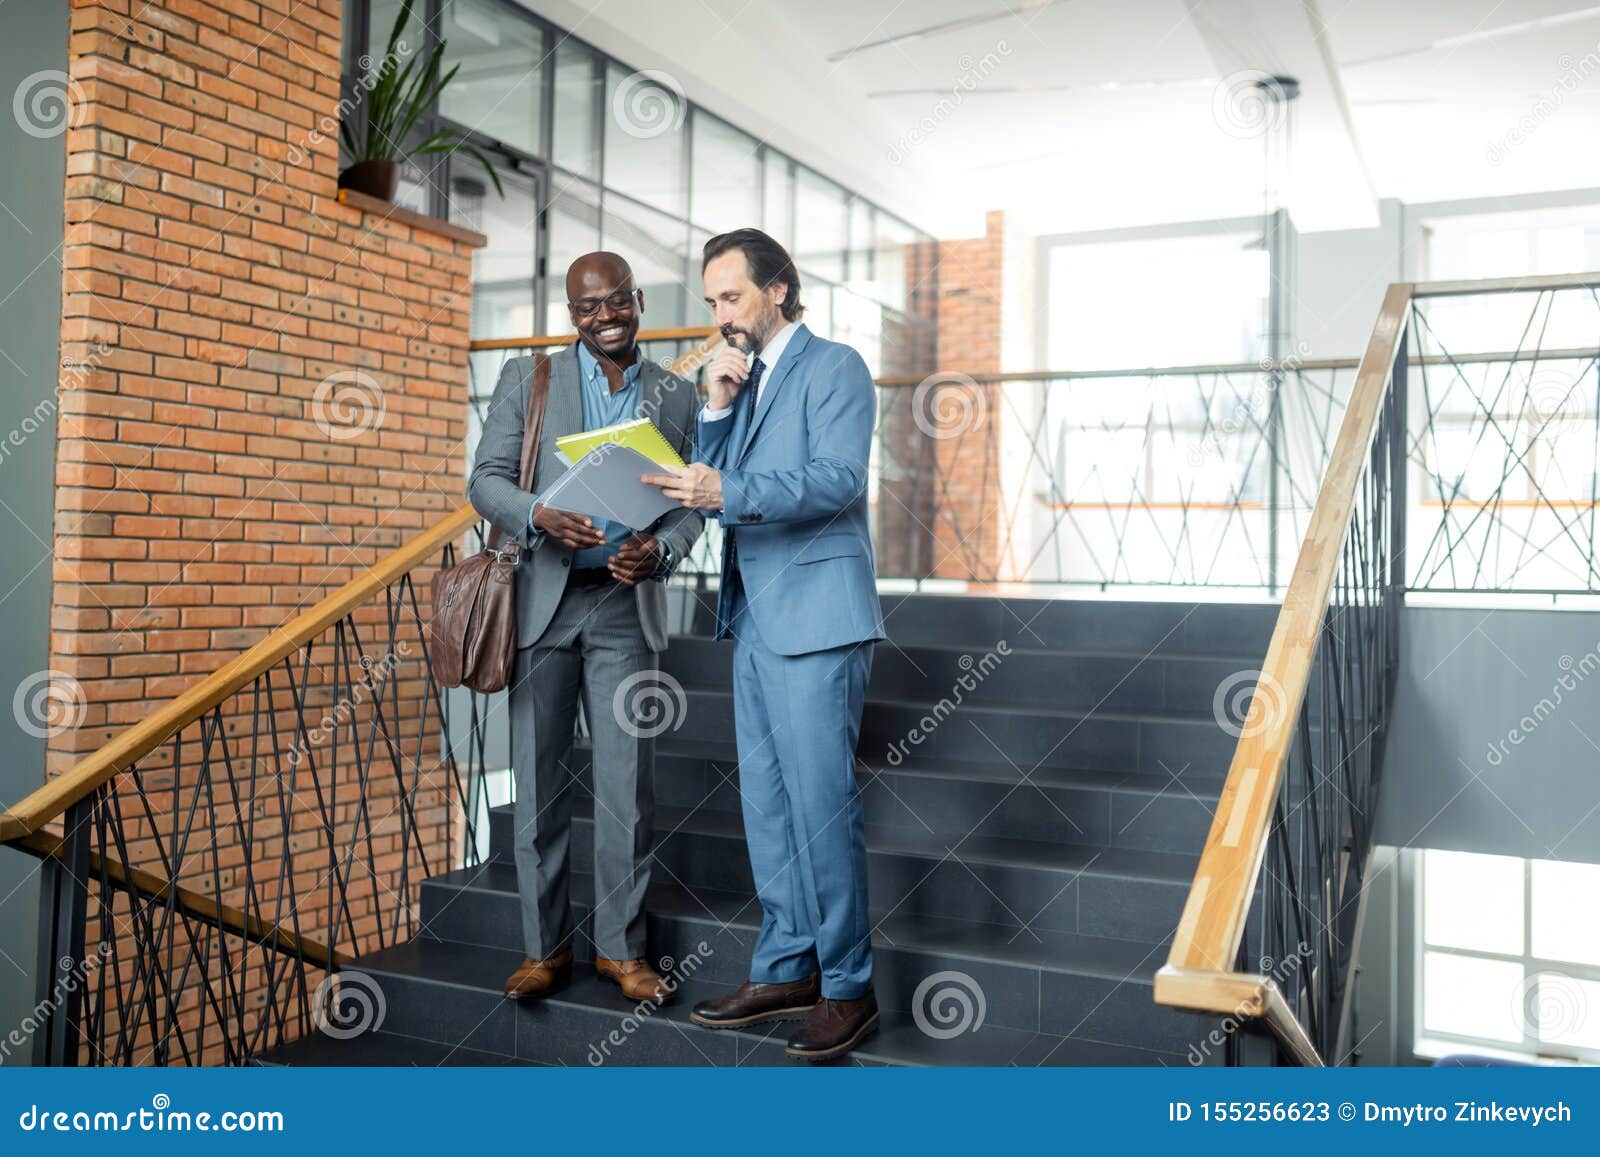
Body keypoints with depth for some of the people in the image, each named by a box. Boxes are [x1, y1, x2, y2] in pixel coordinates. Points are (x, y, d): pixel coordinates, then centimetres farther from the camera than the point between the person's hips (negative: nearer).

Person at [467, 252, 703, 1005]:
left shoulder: (677, 396, 9)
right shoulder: (526, 378, 5)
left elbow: (690, 504, 8)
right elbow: (485, 479, 1)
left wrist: (658, 551, -13)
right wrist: (541, 515, -19)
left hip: (626, 604, 1)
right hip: (543, 601, 0)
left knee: (627, 781, 2)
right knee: (538, 777, 6)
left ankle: (620, 946, 17)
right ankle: (544, 945, 19)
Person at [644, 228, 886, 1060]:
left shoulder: (833, 368, -4)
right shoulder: (742, 379, 20)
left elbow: (838, 477, -18)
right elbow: (711, 480, 14)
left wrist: (730, 491, -28)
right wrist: (715, 408, 0)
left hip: (815, 615, -8)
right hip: (755, 617, 9)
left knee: (822, 803, -6)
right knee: (765, 806, 11)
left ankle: (849, 987, 5)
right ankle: (786, 970, 22)